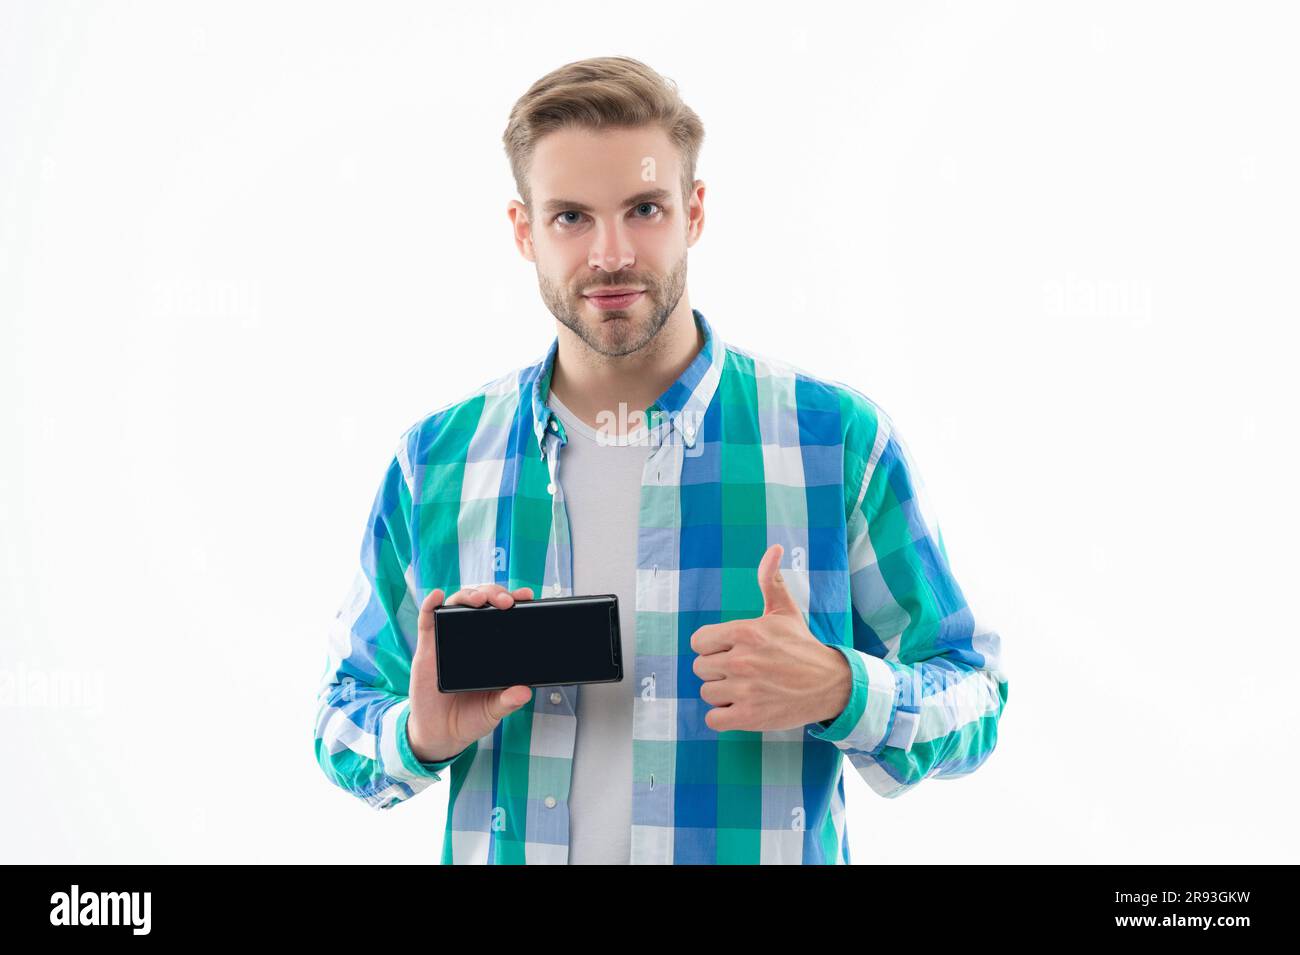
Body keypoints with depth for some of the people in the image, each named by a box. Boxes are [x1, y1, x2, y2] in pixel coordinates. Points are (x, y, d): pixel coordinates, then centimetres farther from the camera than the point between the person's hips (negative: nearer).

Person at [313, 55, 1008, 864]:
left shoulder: (842, 441, -9)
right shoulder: (435, 464, -3)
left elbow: (974, 704, -5)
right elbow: (342, 725, 4)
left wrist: (838, 692, -23)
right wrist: (420, 738, -16)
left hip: (768, 847, -1)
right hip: (500, 846, 2)